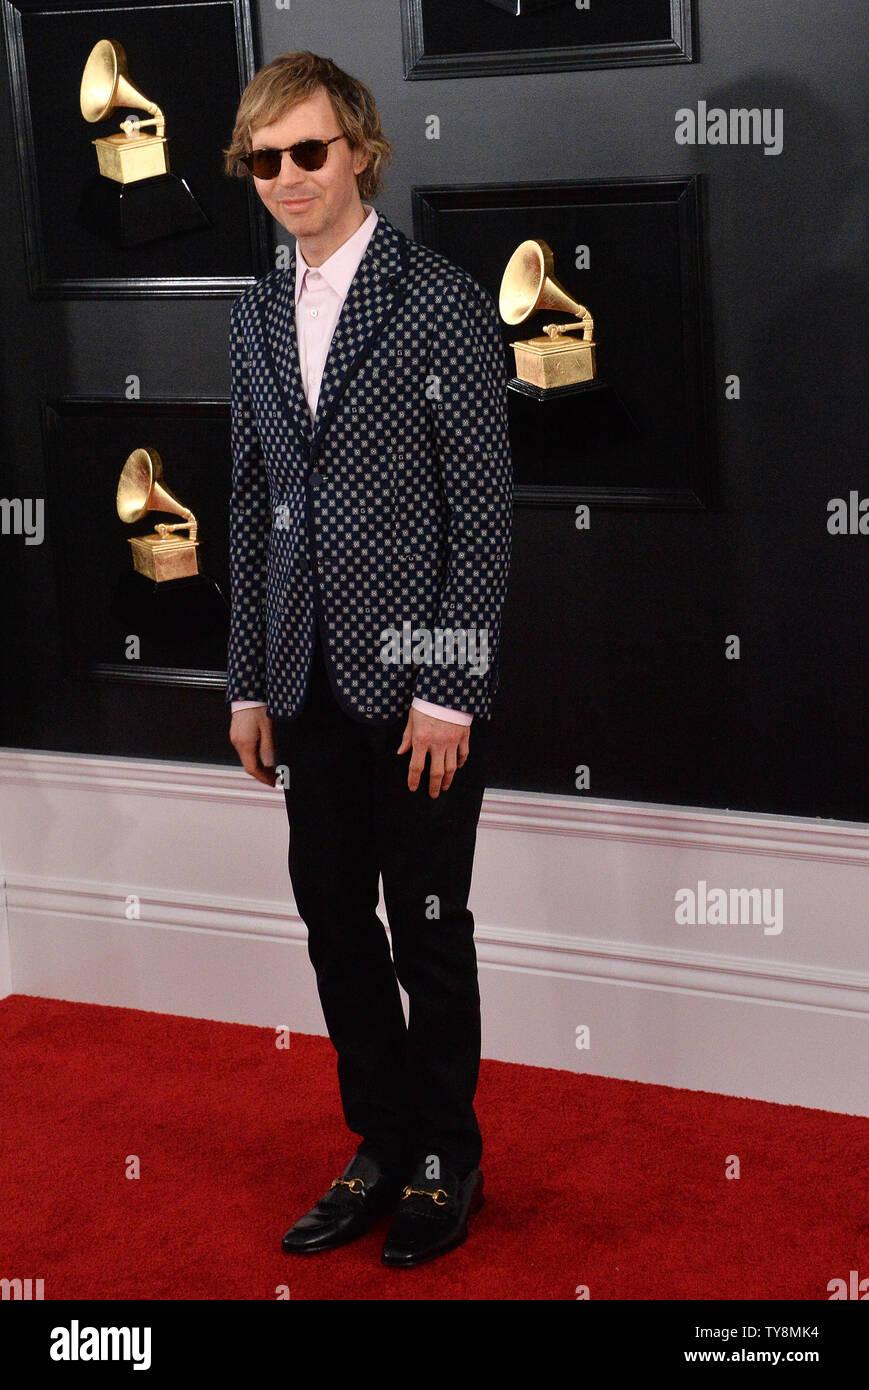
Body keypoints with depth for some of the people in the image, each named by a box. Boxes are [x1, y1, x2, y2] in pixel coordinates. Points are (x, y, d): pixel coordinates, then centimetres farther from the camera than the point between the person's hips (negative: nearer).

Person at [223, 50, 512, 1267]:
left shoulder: (444, 303, -7)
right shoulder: (257, 318, 11)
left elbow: (483, 509, -10)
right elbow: (253, 509, 13)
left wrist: (451, 690, -13)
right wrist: (250, 684, 9)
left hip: (417, 682, -5)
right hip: (311, 687, 6)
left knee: (428, 929, 5)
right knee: (336, 926, 12)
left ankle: (446, 1160, 22)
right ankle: (382, 1148, 27)